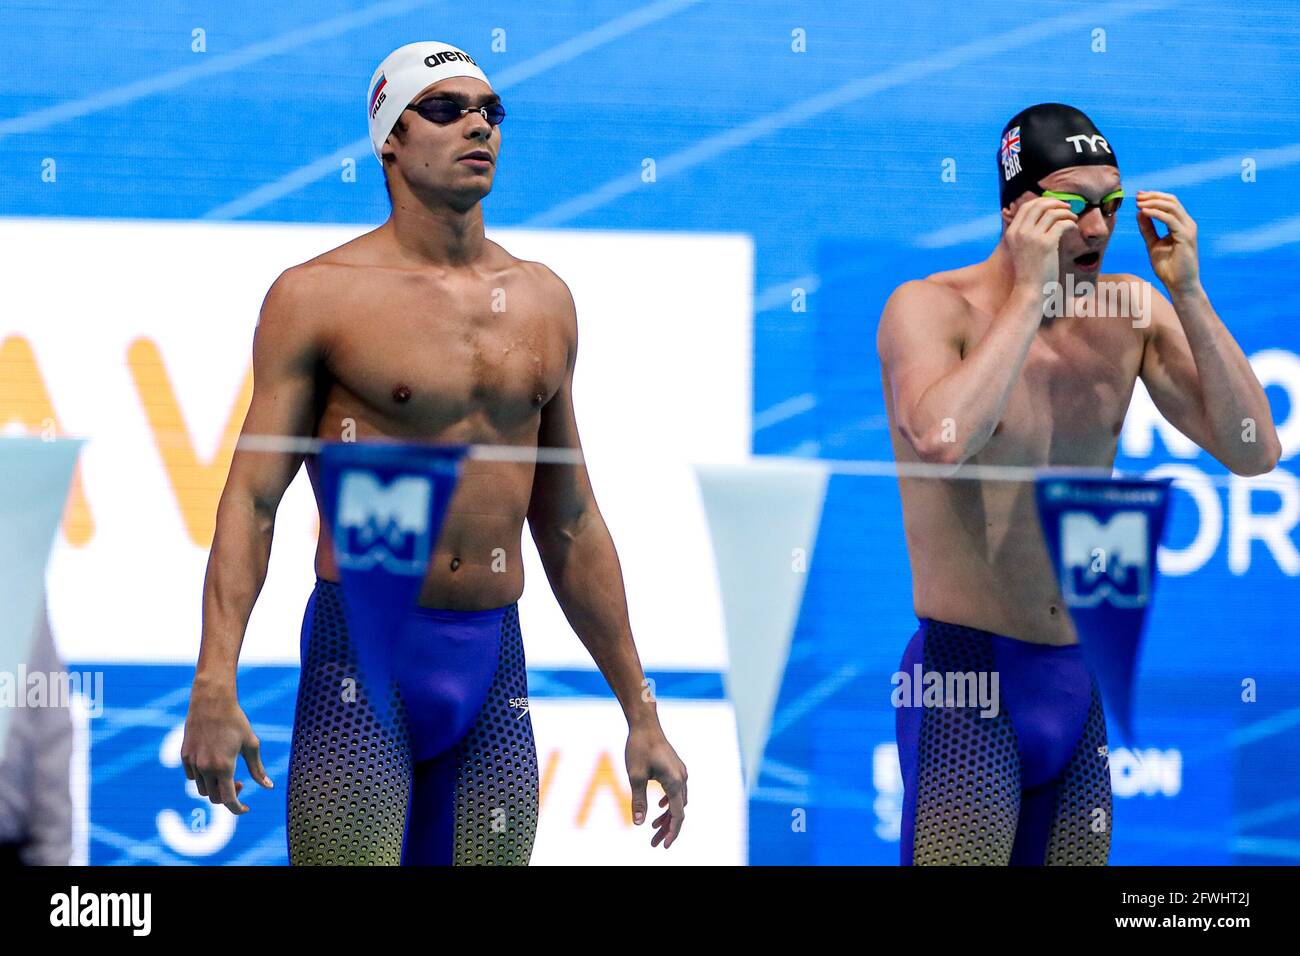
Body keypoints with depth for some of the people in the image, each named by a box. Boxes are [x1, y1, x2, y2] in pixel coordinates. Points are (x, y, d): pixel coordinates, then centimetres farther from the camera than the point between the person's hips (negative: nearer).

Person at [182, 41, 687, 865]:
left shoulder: (544, 301, 13)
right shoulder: (319, 295, -2)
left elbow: (571, 527, 18)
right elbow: (251, 499, -7)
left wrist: (641, 714, 16)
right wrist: (215, 685, -20)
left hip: (495, 670, 5)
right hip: (362, 655, -5)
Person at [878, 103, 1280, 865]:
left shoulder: (1129, 313, 6)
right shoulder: (930, 308, -8)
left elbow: (1255, 452, -1)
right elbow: (942, 442, -30)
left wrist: (1188, 295, -9)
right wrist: (1029, 293, -23)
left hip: (1082, 684, 5)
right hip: (968, 679, -5)